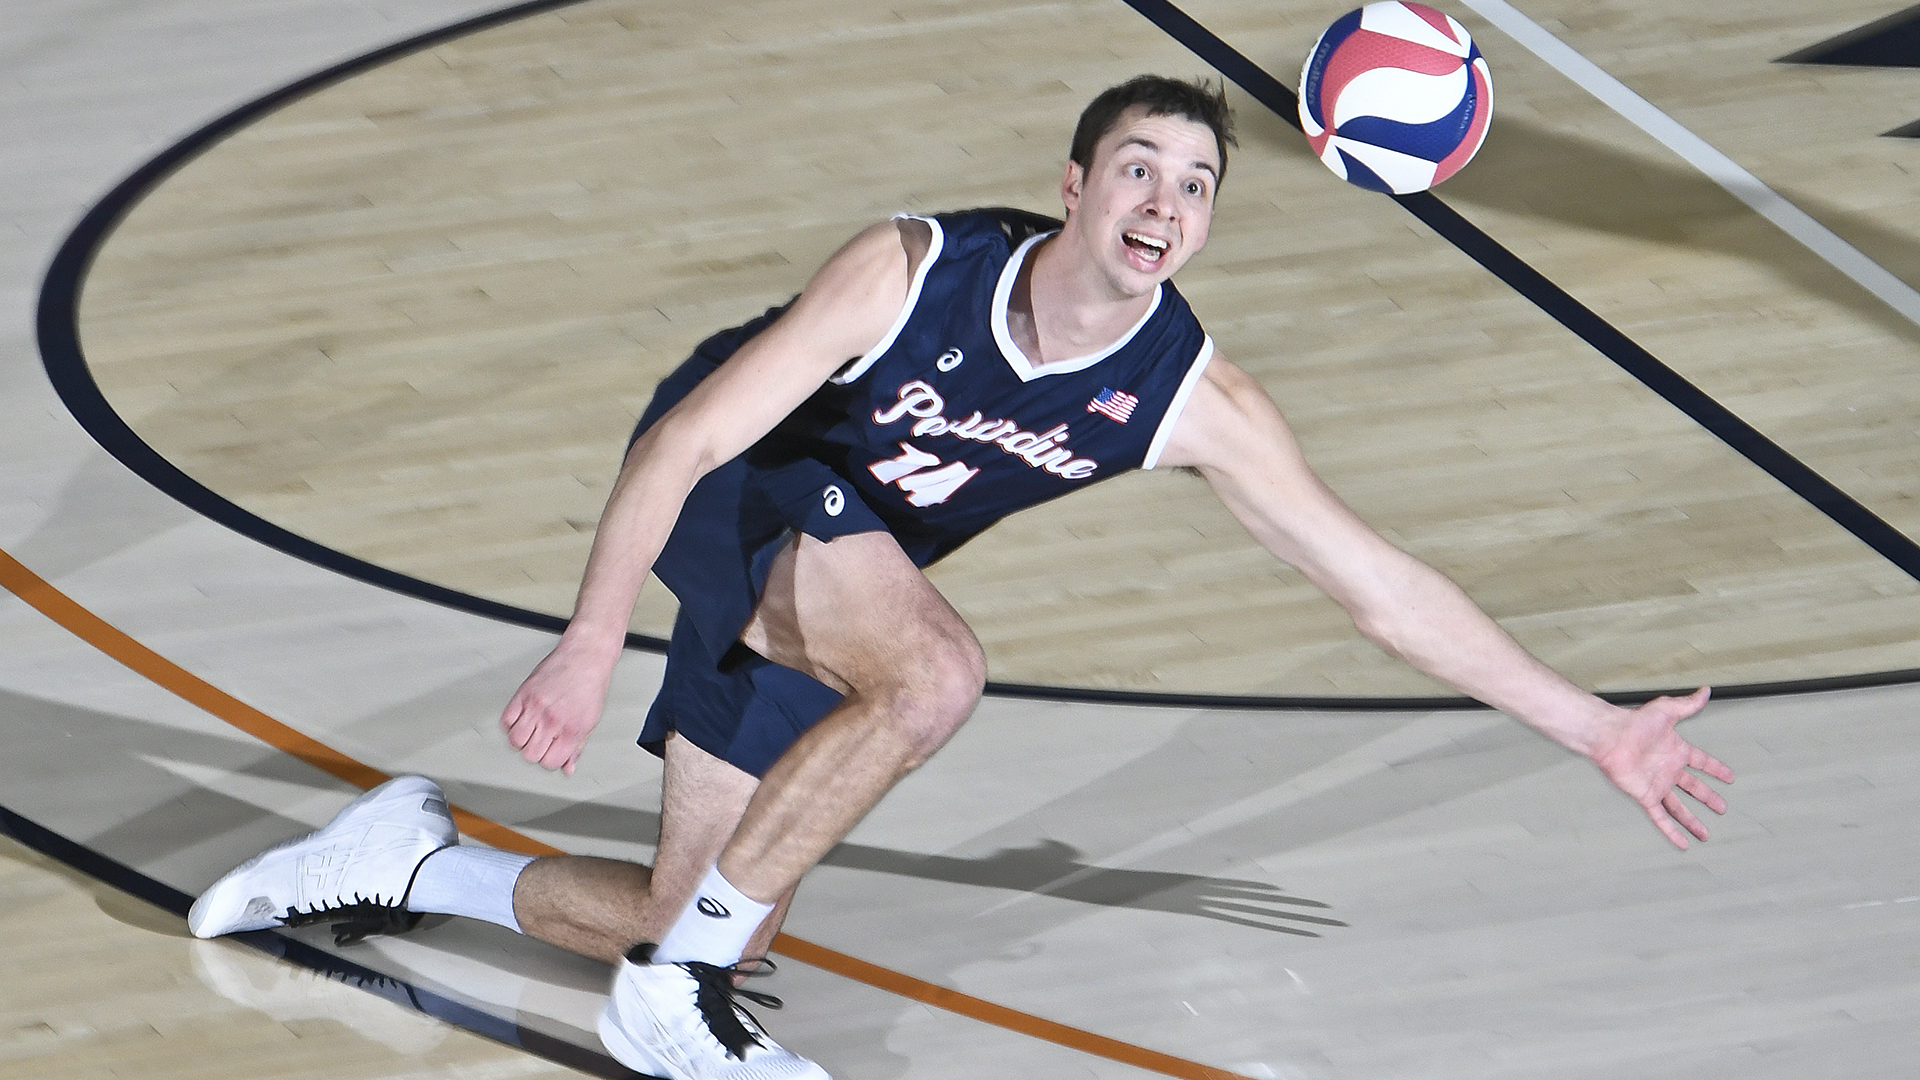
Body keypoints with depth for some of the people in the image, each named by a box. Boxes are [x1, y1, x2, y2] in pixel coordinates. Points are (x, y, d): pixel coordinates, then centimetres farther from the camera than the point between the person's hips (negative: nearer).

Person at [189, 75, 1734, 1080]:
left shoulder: (1196, 399, -18)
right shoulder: (916, 271, -27)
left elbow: (1378, 582, -15)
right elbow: (693, 437, -24)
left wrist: (1596, 729, -20)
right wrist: (593, 641, -31)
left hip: (834, 592, 6)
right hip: (726, 490, -5)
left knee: (695, 924, 3)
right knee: (935, 672, -36)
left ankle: (423, 862, 26)